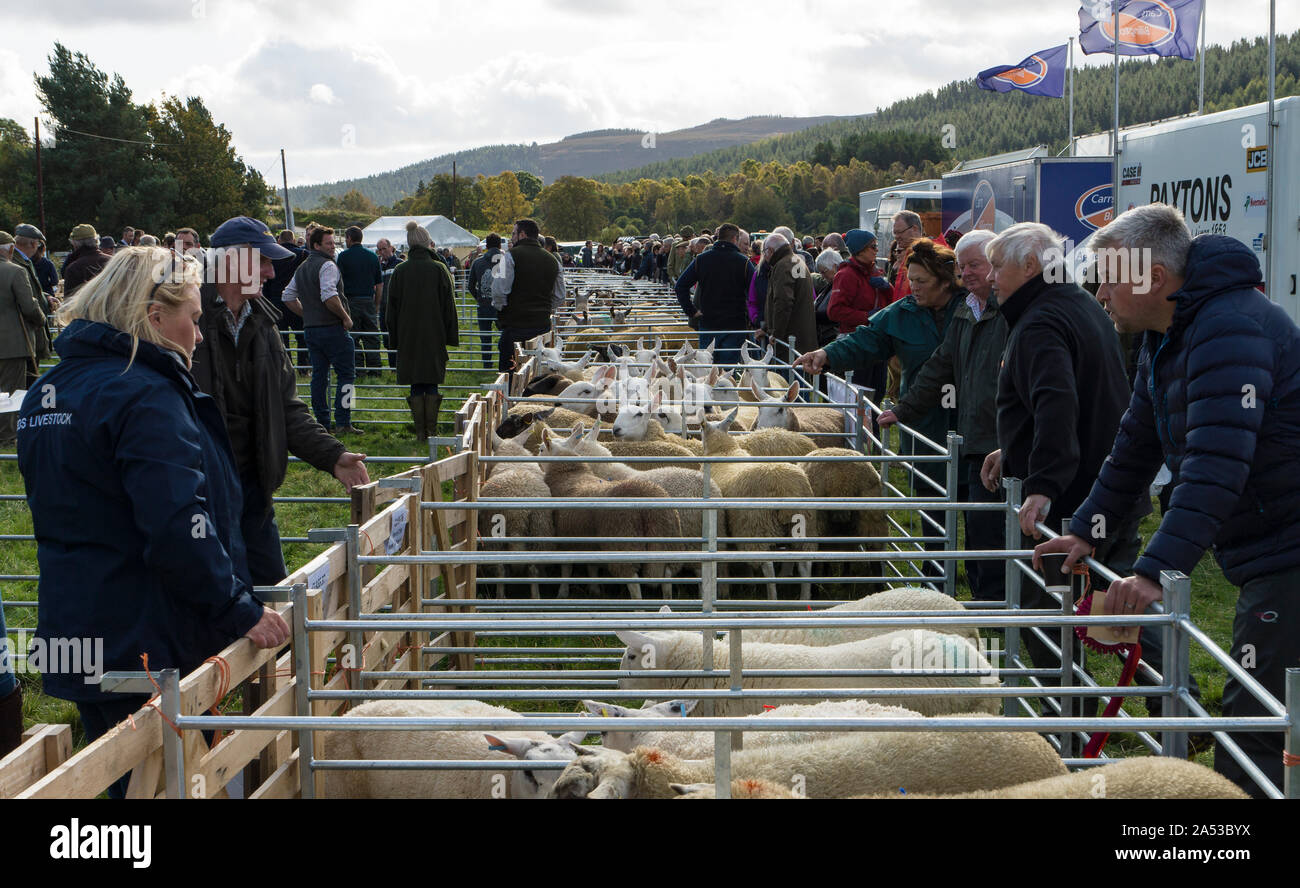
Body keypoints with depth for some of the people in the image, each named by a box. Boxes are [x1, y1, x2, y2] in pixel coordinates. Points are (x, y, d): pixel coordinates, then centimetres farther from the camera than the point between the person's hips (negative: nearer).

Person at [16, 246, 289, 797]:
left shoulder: (46, 393, 11)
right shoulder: (146, 398, -19)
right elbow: (180, 532, -27)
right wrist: (242, 611, -18)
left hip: (72, 634, 9)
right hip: (146, 644, -9)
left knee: (121, 781, 19)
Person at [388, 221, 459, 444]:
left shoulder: (399, 271, -1)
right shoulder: (439, 269, -5)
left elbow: (393, 307, 4)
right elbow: (449, 306, -3)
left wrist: (395, 337, 12)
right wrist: (451, 337, 4)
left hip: (408, 337, 1)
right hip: (434, 337, -1)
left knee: (415, 387, 5)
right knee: (432, 385, 6)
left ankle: (420, 433, 4)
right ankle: (431, 430, 4)